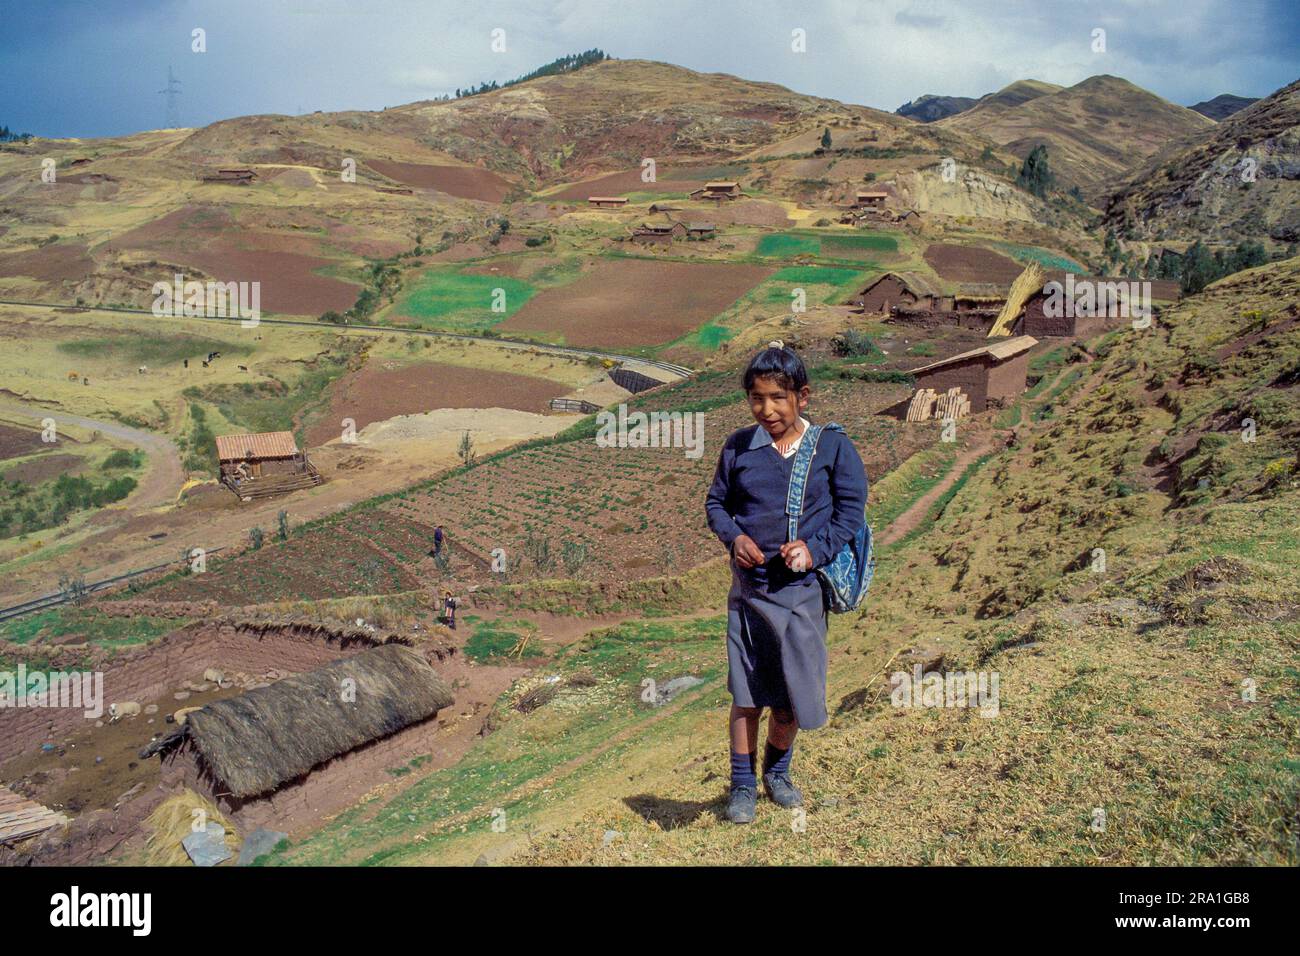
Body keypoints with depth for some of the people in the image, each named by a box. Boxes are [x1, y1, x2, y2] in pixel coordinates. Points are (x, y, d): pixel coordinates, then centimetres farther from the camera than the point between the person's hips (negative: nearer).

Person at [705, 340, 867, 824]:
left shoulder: (832, 446, -2)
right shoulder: (738, 447, 3)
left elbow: (851, 509, 0)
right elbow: (716, 502, 12)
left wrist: (815, 548, -14)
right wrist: (734, 538, -7)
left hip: (802, 589, -1)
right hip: (749, 586, 1)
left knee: (792, 693, 9)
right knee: (746, 693, 7)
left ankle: (778, 771, 34)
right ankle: (743, 784, 22)